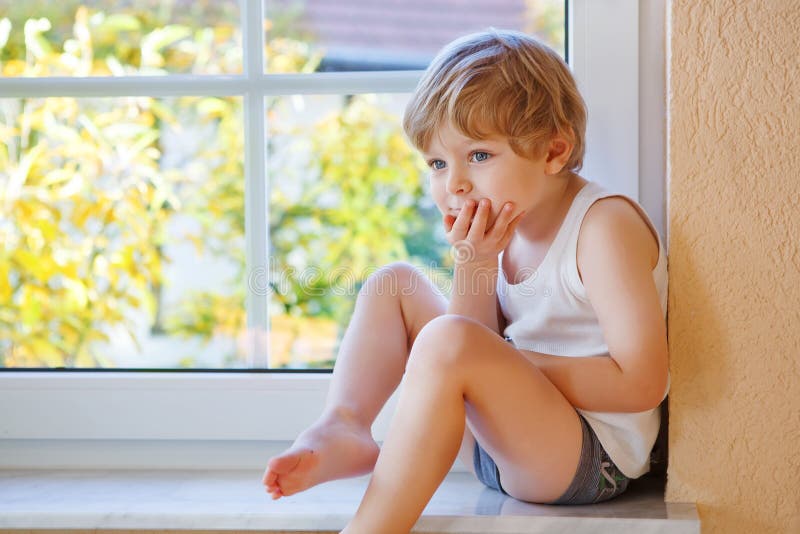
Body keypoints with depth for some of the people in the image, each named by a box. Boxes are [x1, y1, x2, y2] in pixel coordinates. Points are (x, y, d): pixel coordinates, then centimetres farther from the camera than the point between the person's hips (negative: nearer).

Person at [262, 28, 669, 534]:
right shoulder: (504, 226, 6)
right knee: (395, 282, 9)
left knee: (448, 341, -34)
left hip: (593, 456, -9)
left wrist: (517, 365, -17)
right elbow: (476, 359, 2)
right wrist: (474, 264, -12)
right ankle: (344, 430, -10)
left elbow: (641, 384, -22)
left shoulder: (604, 224, -17)